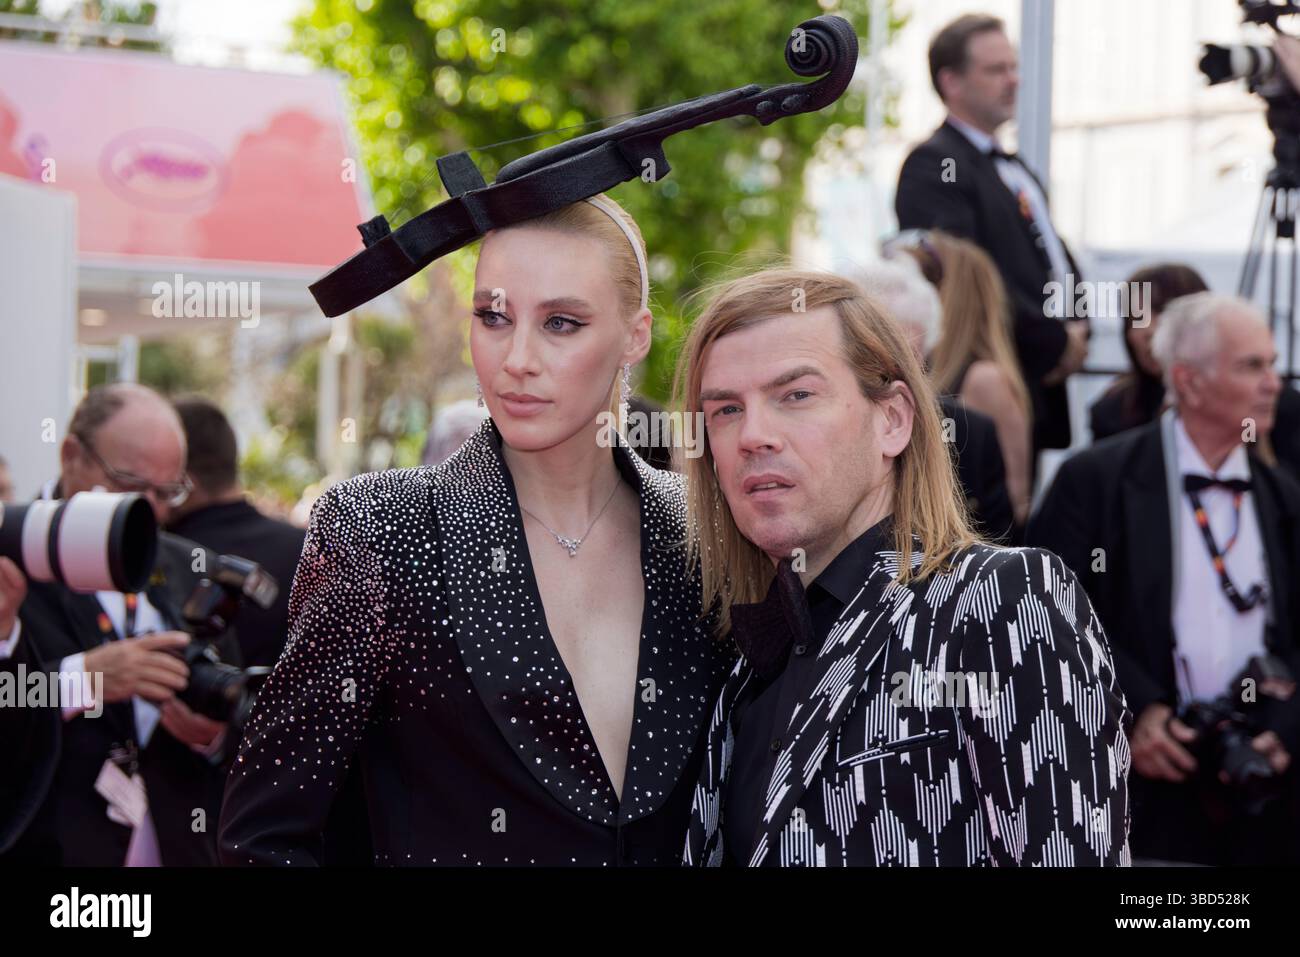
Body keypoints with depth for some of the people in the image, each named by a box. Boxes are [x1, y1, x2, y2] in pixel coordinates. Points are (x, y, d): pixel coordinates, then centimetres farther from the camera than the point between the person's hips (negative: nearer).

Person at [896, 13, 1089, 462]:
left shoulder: (1014, 169, 23)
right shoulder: (933, 165, -8)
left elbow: (1056, 259, 26)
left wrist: (1077, 329, 4)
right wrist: (1057, 341, -13)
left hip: (1040, 388, 9)